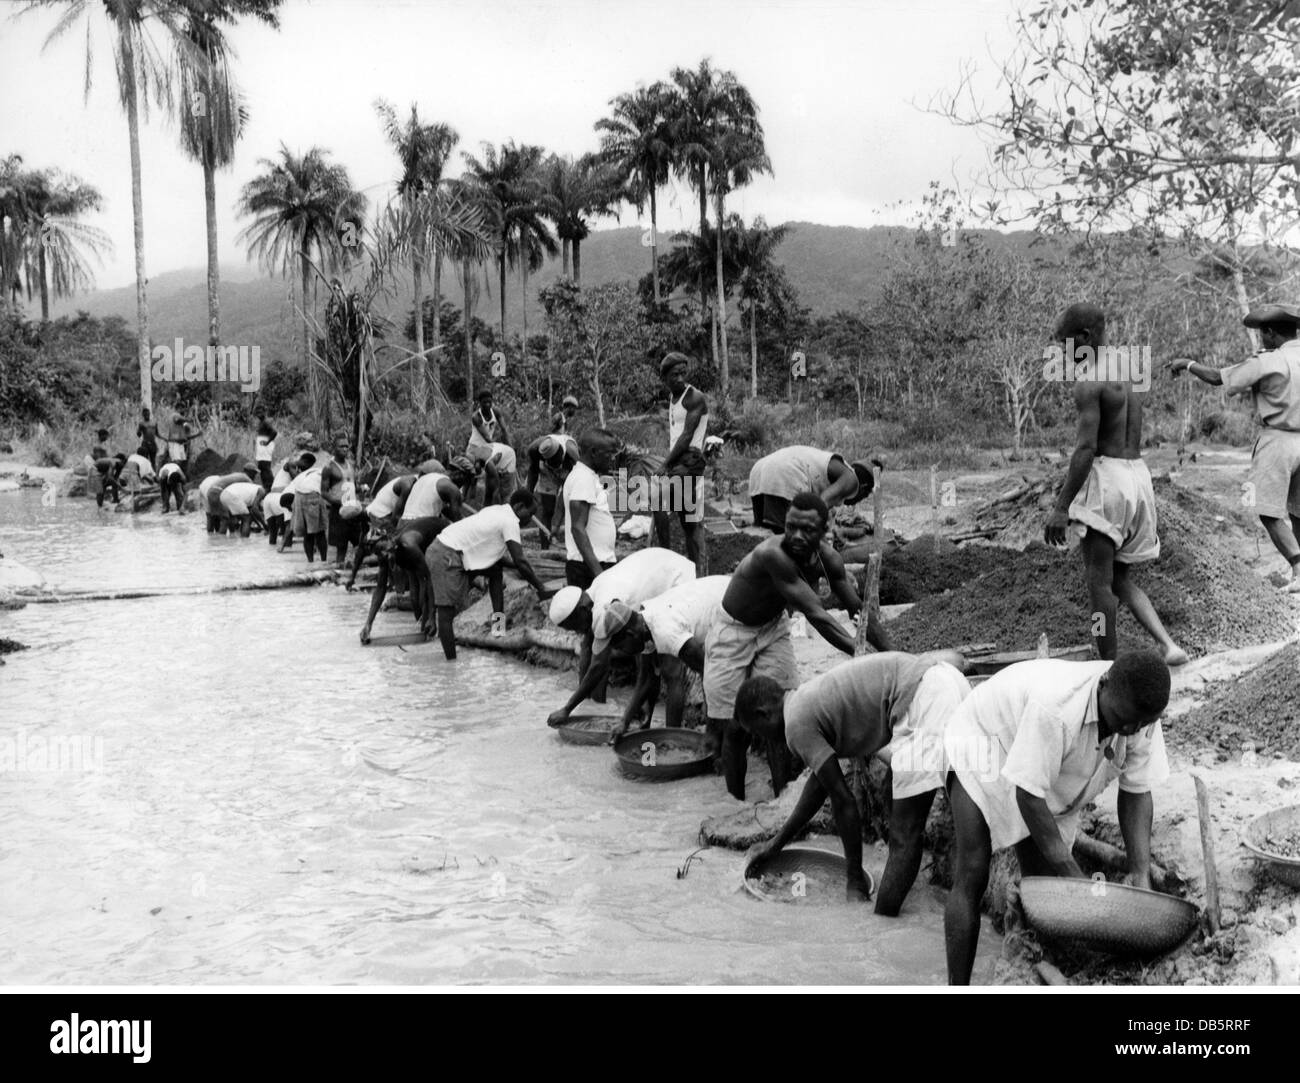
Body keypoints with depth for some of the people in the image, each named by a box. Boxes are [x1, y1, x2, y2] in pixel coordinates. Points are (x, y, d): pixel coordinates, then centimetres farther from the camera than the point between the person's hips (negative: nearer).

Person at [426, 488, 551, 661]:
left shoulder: (497, 511, 16)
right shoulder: (509, 521, -10)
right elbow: (520, 561, -14)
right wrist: (539, 587, -5)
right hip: (446, 557, -10)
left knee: (495, 570, 16)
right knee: (447, 611, -10)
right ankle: (451, 660, -10)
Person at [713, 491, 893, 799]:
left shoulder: (827, 559, -17)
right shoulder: (772, 554, -37)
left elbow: (859, 611, -7)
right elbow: (815, 615, -39)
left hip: (773, 629, 5)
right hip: (733, 633, -5)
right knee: (735, 727, -3)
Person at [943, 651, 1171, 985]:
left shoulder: (1142, 716, -21)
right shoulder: (1054, 707, -42)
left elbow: (1136, 791, -9)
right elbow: (1028, 795, -34)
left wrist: (1140, 874, -17)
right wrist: (1074, 877, -30)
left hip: (1053, 768, 6)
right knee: (972, 875, -14)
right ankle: (958, 984, -9)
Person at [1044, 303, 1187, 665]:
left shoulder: (1089, 383, -14)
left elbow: (1086, 447, -20)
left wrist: (1062, 507, -19)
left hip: (1106, 476, -9)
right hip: (1139, 474, 9)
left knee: (1099, 581, 1)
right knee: (1120, 578, 18)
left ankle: (1110, 666, 7)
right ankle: (1168, 644, 4)